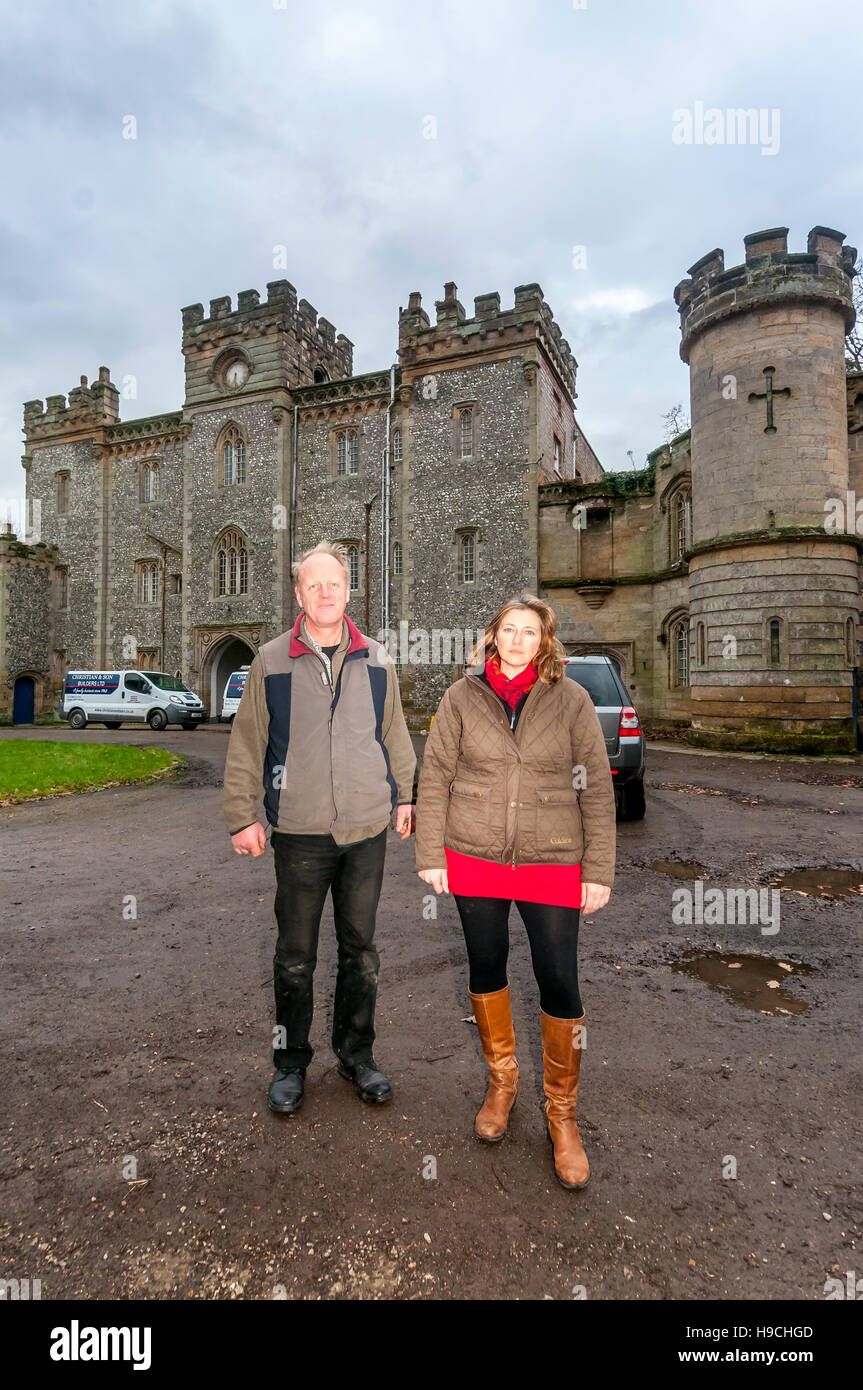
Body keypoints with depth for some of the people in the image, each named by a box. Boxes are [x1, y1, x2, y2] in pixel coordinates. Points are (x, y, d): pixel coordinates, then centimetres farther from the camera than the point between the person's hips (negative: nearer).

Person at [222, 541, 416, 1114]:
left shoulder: (376, 660, 5)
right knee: (295, 955, 10)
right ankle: (291, 1061, 31)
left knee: (361, 950, 14)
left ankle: (357, 1054, 33)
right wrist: (241, 816, 1)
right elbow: (247, 744, 2)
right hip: (299, 834, -1)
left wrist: (405, 797, 13)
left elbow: (395, 734, 13)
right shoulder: (272, 661, -1)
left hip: (367, 830, 2)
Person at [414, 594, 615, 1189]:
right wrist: (431, 856, -1)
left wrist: (599, 870, -3)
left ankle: (562, 1113, 26)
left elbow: (597, 788, 0)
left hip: (551, 861, -1)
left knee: (560, 984, 2)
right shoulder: (463, 696, 0)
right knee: (486, 968, 15)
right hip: (473, 857, 2)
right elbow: (434, 778, 2)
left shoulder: (571, 700, -2)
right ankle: (502, 1081, 40)